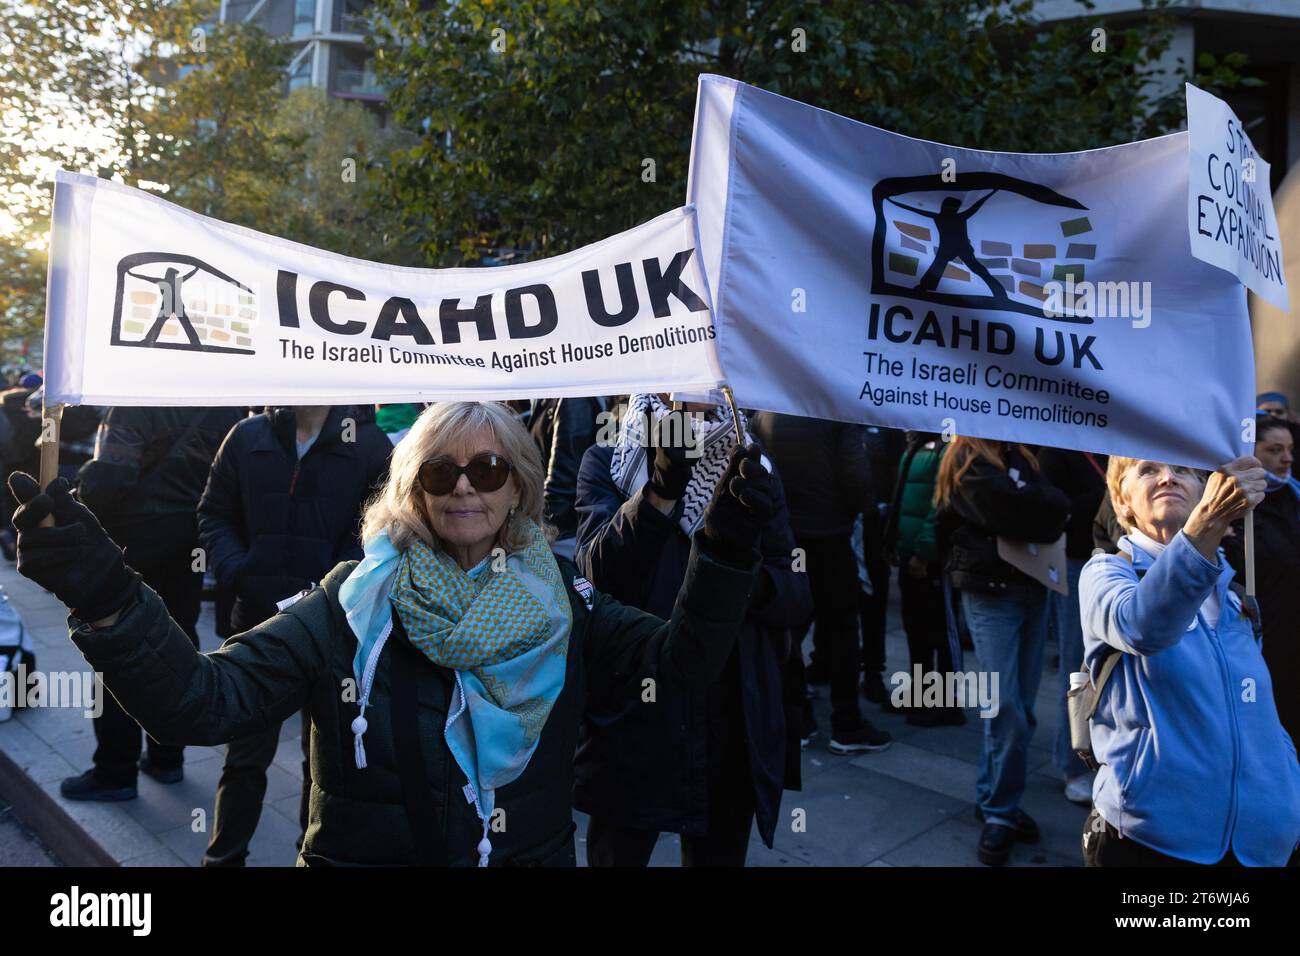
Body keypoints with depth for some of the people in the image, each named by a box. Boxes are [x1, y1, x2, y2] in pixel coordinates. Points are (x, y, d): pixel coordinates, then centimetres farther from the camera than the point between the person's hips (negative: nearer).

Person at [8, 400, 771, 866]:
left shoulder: (560, 601, -2)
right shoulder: (355, 603, -9)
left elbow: (680, 657, -10)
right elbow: (204, 700, -18)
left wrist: (725, 551, -24)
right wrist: (106, 597, -33)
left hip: (534, 853, 2)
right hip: (365, 853, -2)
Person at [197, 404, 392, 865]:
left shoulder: (369, 443, -6)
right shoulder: (248, 436, 2)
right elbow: (214, 514, 6)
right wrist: (237, 574, -10)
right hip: (258, 620, 1)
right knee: (246, 750, 14)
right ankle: (224, 856, 30)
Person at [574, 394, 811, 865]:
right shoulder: (606, 464, -2)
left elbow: (798, 601, -2)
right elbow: (598, 575, -18)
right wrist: (661, 487, -32)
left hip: (734, 733, 2)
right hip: (629, 728, -2)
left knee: (719, 853, 15)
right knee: (616, 854, 10)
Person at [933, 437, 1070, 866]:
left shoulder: (1020, 456, 16)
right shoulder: (967, 461, -6)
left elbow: (1055, 504, 7)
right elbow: (1010, 513, -17)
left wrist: (1035, 509, -9)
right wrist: (1044, 512, -2)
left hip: (1033, 588, 6)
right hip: (991, 592, -6)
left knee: (1022, 707, 7)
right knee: (1007, 709, -7)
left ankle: (996, 801, 19)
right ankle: (999, 811, 5)